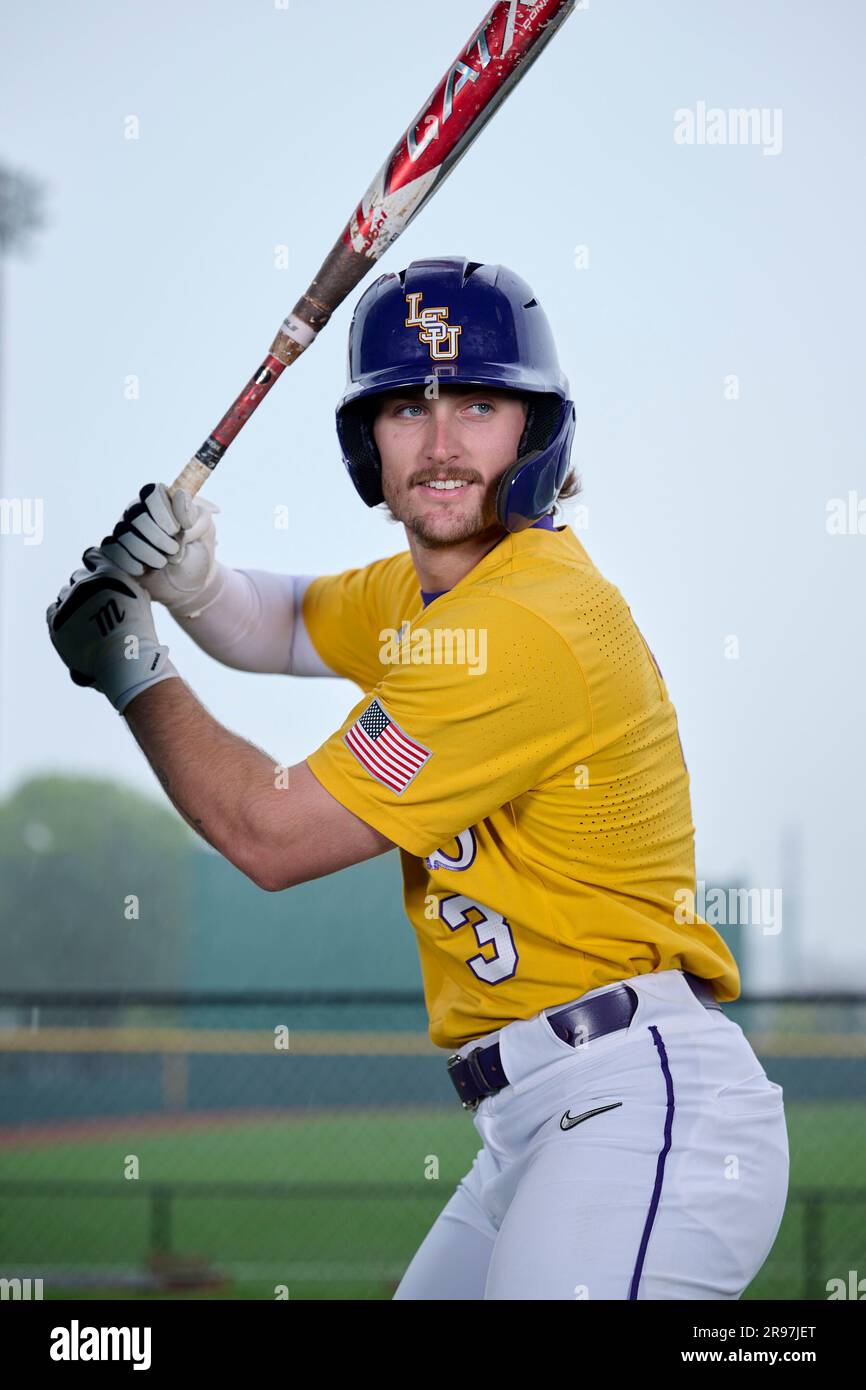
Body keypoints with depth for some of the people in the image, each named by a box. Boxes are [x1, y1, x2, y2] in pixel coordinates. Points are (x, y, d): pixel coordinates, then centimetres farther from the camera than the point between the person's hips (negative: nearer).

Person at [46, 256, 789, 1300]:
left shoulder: (528, 625, -17)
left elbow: (271, 837, -12)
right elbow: (281, 625, 34)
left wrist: (132, 670, 4)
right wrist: (187, 579, 9)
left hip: (642, 1106, -11)